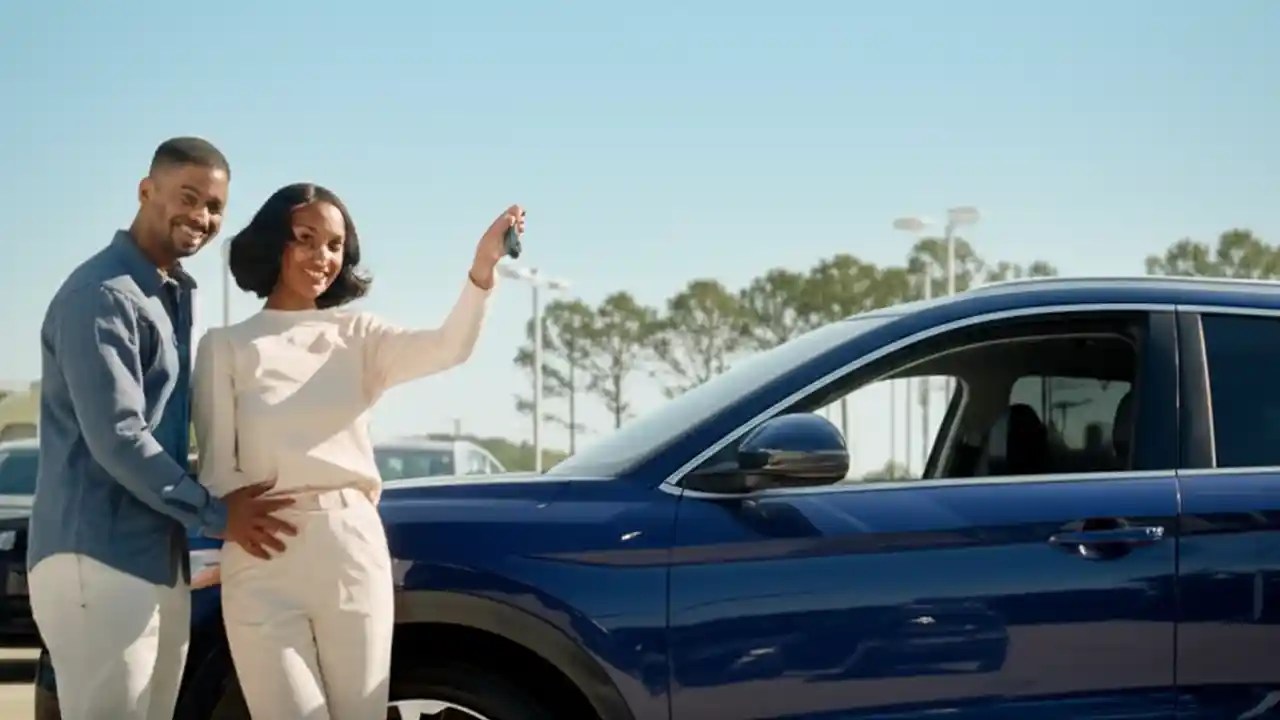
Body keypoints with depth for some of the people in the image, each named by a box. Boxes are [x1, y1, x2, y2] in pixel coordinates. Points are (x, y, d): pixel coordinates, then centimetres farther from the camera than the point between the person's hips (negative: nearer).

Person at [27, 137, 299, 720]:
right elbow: (115, 436, -18)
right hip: (99, 559, -9)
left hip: (160, 559, 9)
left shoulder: (174, 293, 17)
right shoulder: (102, 295, -13)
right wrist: (214, 515, -10)